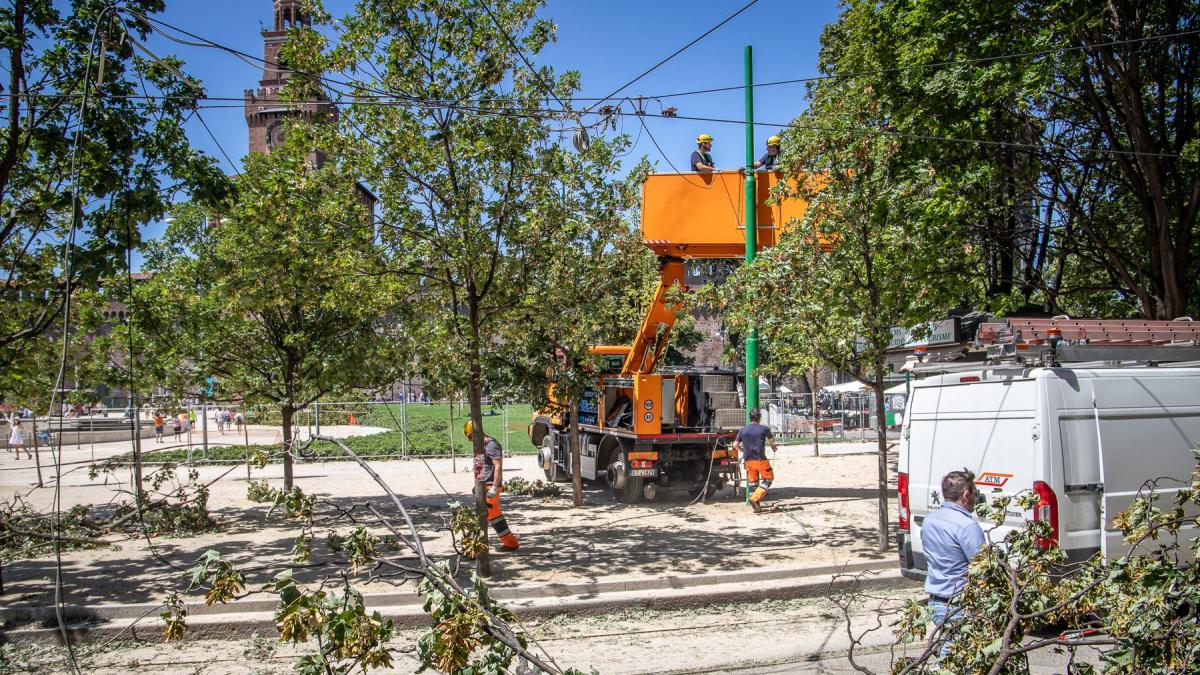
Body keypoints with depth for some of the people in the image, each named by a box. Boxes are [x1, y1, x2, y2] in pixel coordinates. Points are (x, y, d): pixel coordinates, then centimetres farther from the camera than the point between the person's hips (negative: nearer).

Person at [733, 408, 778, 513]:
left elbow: (735, 445, 1)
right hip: (760, 459, -4)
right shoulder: (764, 428, -2)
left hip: (748, 460, 4)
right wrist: (773, 446, 40)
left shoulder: (742, 430, 5)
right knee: (768, 479, 8)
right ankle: (755, 498, -9)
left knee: (752, 482, 13)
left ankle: (757, 507, 14)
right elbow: (772, 439, 17)